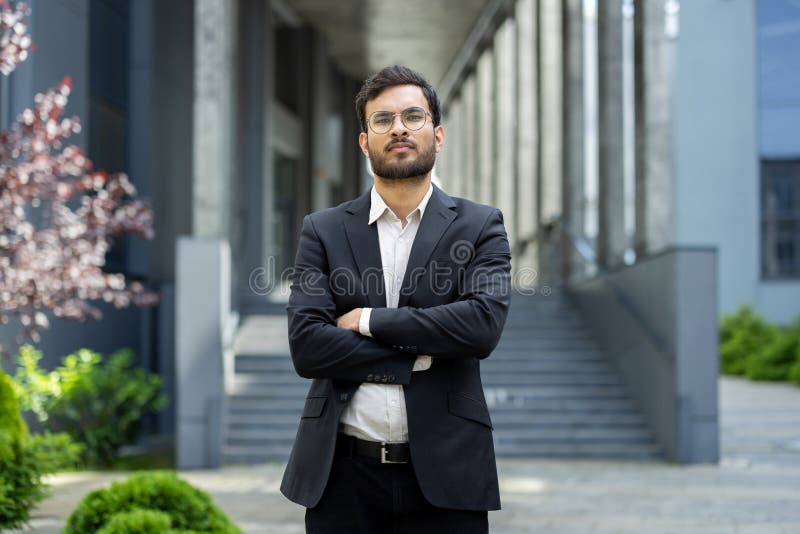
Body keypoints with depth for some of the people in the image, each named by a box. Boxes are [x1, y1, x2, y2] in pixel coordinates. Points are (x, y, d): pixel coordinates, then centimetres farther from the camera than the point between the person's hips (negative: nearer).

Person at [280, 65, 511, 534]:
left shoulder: (480, 226, 4)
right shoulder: (323, 230, 5)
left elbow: (484, 324, -13)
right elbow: (306, 345, -7)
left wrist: (371, 319, -10)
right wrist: (422, 354, -11)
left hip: (444, 470, 0)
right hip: (344, 473, 1)